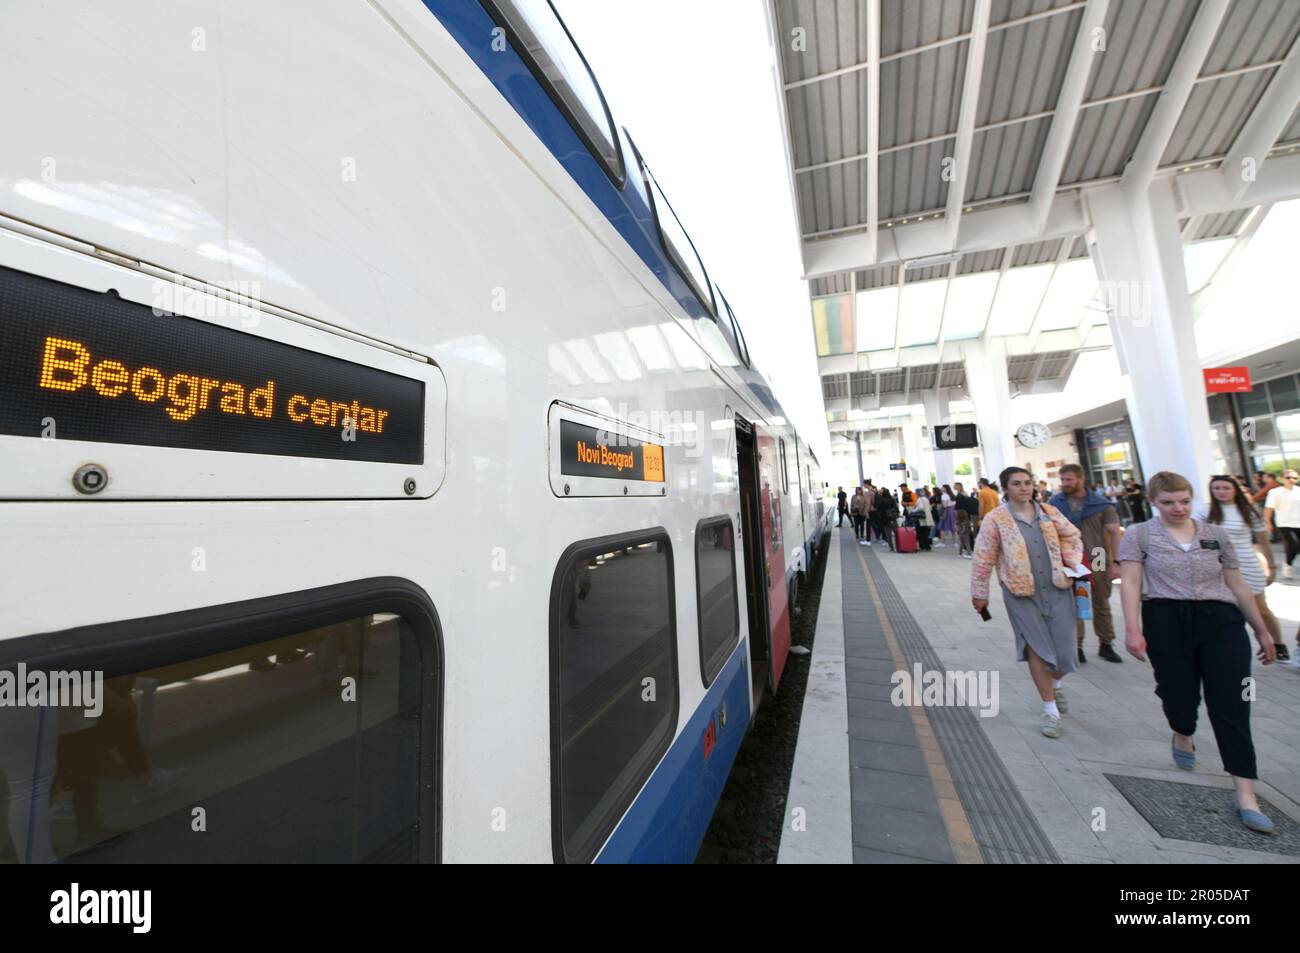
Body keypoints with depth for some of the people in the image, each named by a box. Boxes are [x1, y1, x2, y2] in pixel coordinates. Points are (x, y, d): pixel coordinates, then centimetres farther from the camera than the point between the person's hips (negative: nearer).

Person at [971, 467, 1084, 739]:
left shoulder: (1049, 512, 5)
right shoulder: (995, 520, -8)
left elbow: (1072, 537, 20)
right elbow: (983, 559, -5)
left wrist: (1072, 562, 2)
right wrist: (980, 593, -3)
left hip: (1057, 590, 4)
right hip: (1022, 594, -4)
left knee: (1064, 651, 7)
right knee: (1037, 649, 1)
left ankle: (1054, 684, 41)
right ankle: (1050, 710, 18)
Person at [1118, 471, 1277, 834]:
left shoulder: (1216, 535, 13)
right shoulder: (1139, 535, 1)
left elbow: (1238, 585, 19)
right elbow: (1130, 584, -6)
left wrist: (1262, 630, 18)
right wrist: (1132, 629, -15)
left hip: (1221, 620, 3)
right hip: (1167, 621, -3)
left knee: (1231, 704, -2)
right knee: (1179, 693, 2)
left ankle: (1246, 796, 5)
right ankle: (1182, 735, 37)